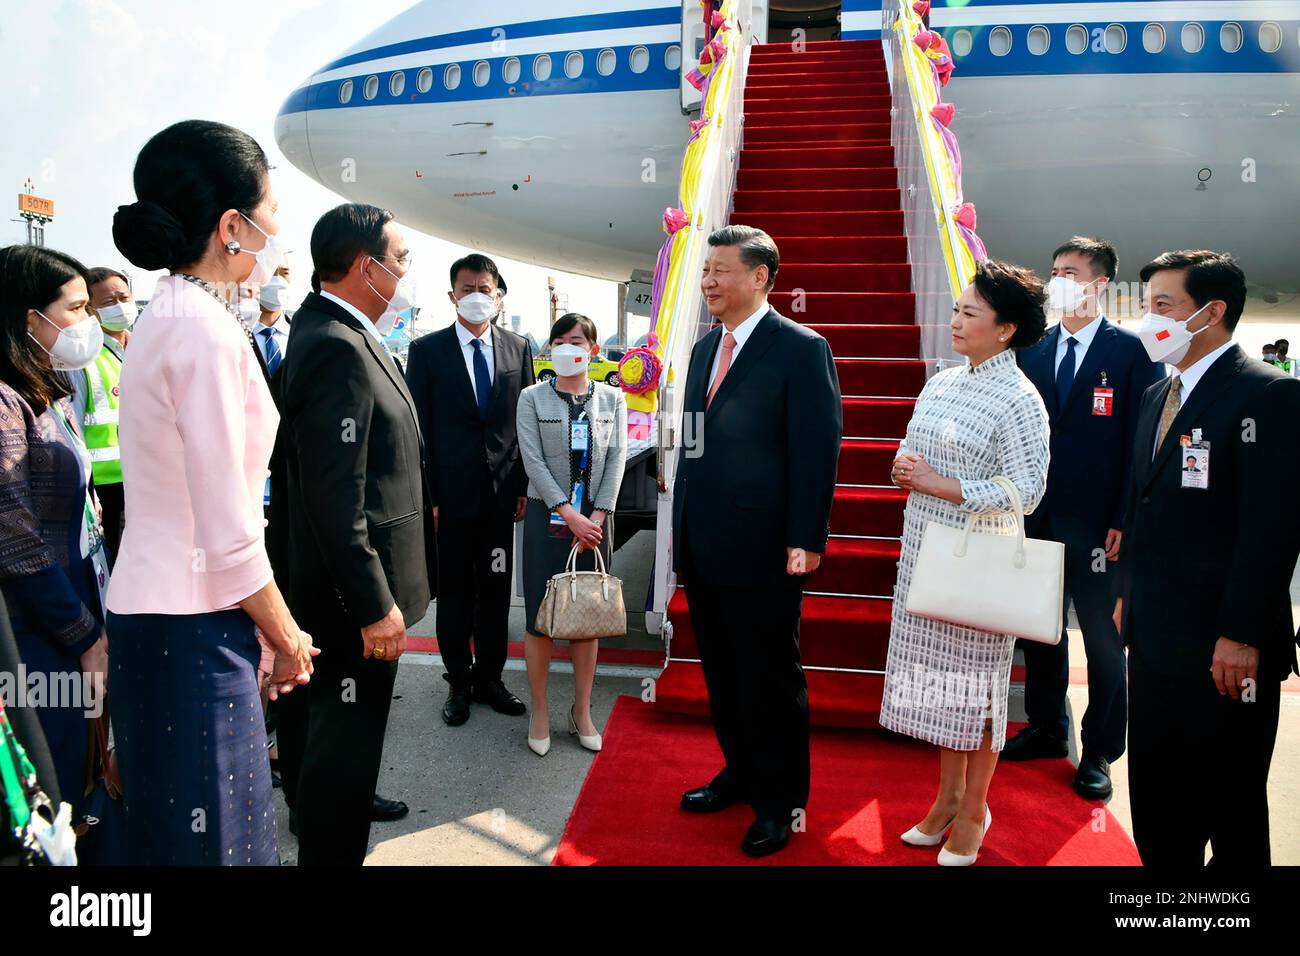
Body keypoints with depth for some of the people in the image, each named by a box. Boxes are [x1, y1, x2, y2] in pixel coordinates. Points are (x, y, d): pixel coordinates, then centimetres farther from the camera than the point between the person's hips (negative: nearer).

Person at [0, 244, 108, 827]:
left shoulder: (49, 400, 11)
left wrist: (98, 621, 11)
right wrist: (87, 637, -12)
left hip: (77, 615, 8)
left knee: (72, 775, 17)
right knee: (52, 784, 3)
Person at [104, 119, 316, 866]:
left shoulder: (167, 316, 10)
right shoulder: (208, 331, -19)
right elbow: (229, 533, -20)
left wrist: (267, 625, 11)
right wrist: (286, 635, -5)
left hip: (157, 605, 9)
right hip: (191, 627, -9)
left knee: (182, 819, 20)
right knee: (209, 831, 5)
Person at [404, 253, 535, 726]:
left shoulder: (518, 348, 7)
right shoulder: (427, 349, 0)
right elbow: (419, 428, -2)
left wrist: (525, 486, 2)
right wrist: (426, 495, -7)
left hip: (503, 491, 2)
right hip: (450, 492, -2)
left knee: (496, 589, 10)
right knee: (454, 591, 8)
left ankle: (489, 677, 25)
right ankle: (459, 683, 23)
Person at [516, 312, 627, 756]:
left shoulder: (611, 398, 6)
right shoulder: (532, 398, 0)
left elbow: (616, 459, 0)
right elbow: (534, 461, -8)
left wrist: (598, 515, -11)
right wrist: (569, 514, -15)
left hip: (595, 519, 2)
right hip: (547, 517, -2)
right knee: (540, 615, 2)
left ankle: (582, 711, 21)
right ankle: (540, 712, 16)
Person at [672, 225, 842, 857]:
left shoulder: (801, 348, -9)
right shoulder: (704, 347, 14)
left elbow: (817, 448, -13)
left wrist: (806, 539, -17)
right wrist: (682, 522, 14)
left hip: (762, 549, -7)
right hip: (703, 546, 7)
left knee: (771, 679, 7)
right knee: (722, 674, 18)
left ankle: (781, 801, 25)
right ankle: (741, 773, 37)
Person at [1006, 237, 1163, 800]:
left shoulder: (1131, 351, -4)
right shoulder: (1031, 351, 8)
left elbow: (1140, 442, -7)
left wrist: (1124, 521, -12)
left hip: (1095, 525, -4)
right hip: (1036, 518, 4)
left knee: (1103, 639, 7)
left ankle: (1099, 753, 22)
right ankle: (1046, 729, 33)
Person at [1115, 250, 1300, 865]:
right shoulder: (1157, 395, 13)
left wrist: (1241, 635, -19)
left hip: (1223, 648, -8)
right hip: (1153, 635, 8)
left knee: (1231, 811, 9)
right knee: (1154, 796, 18)